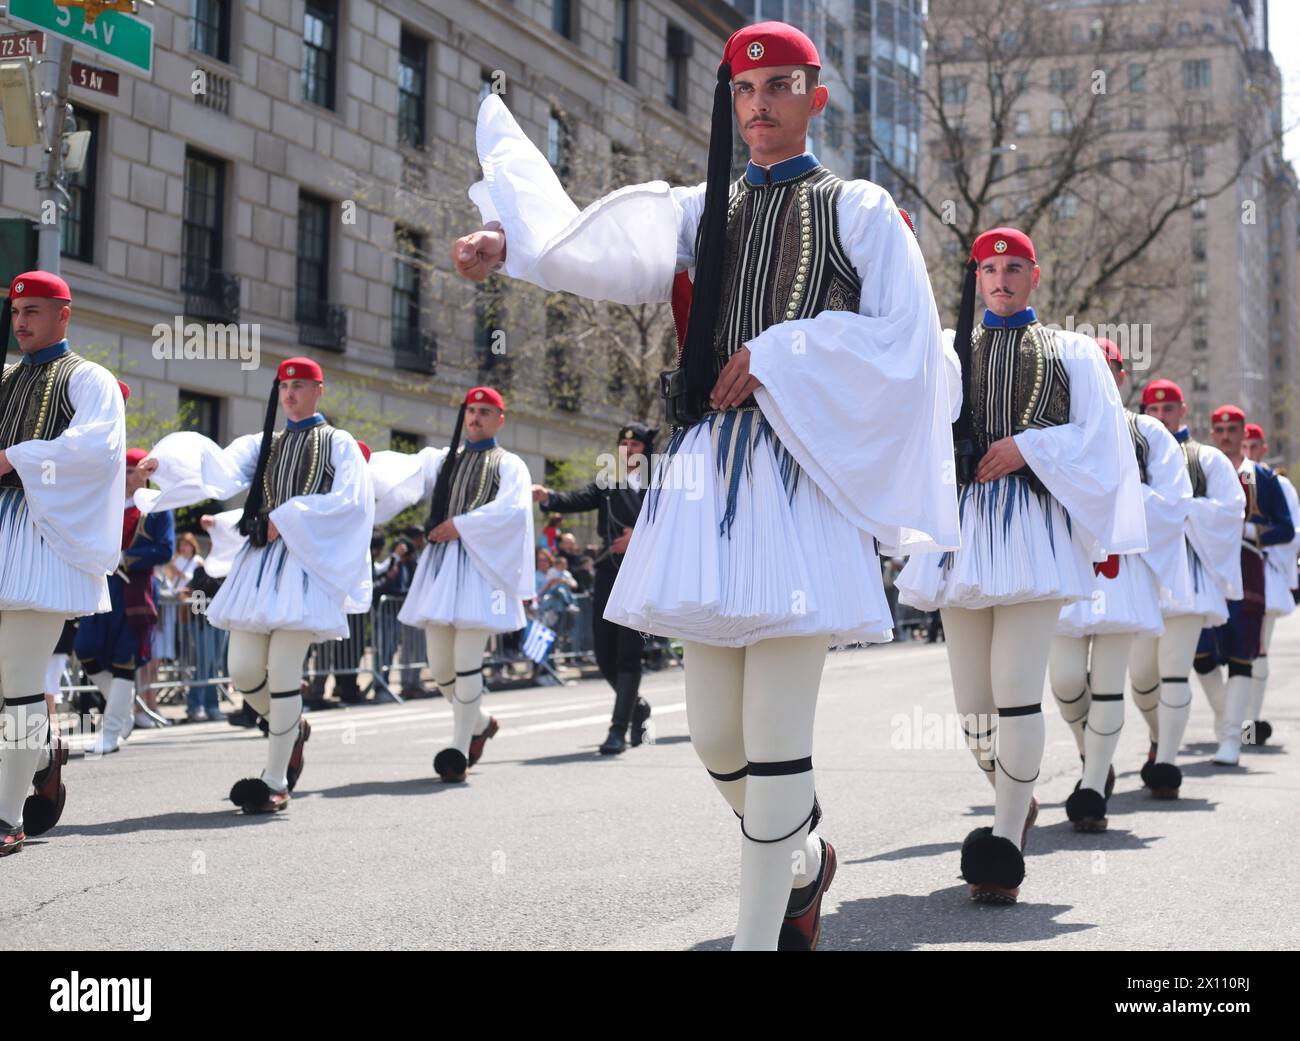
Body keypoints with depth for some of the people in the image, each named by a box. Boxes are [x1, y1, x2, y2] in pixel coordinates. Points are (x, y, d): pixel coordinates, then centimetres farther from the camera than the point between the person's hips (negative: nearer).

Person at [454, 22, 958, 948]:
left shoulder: (859, 211, 8)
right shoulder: (701, 212, 18)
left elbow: (905, 339, -3)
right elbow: (597, 252, 1)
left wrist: (779, 355, -11)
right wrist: (508, 244, -18)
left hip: (802, 472, -4)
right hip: (709, 470, 5)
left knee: (776, 732, -9)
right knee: (715, 730, 8)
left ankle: (759, 935, 0)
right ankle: (803, 858, 35)